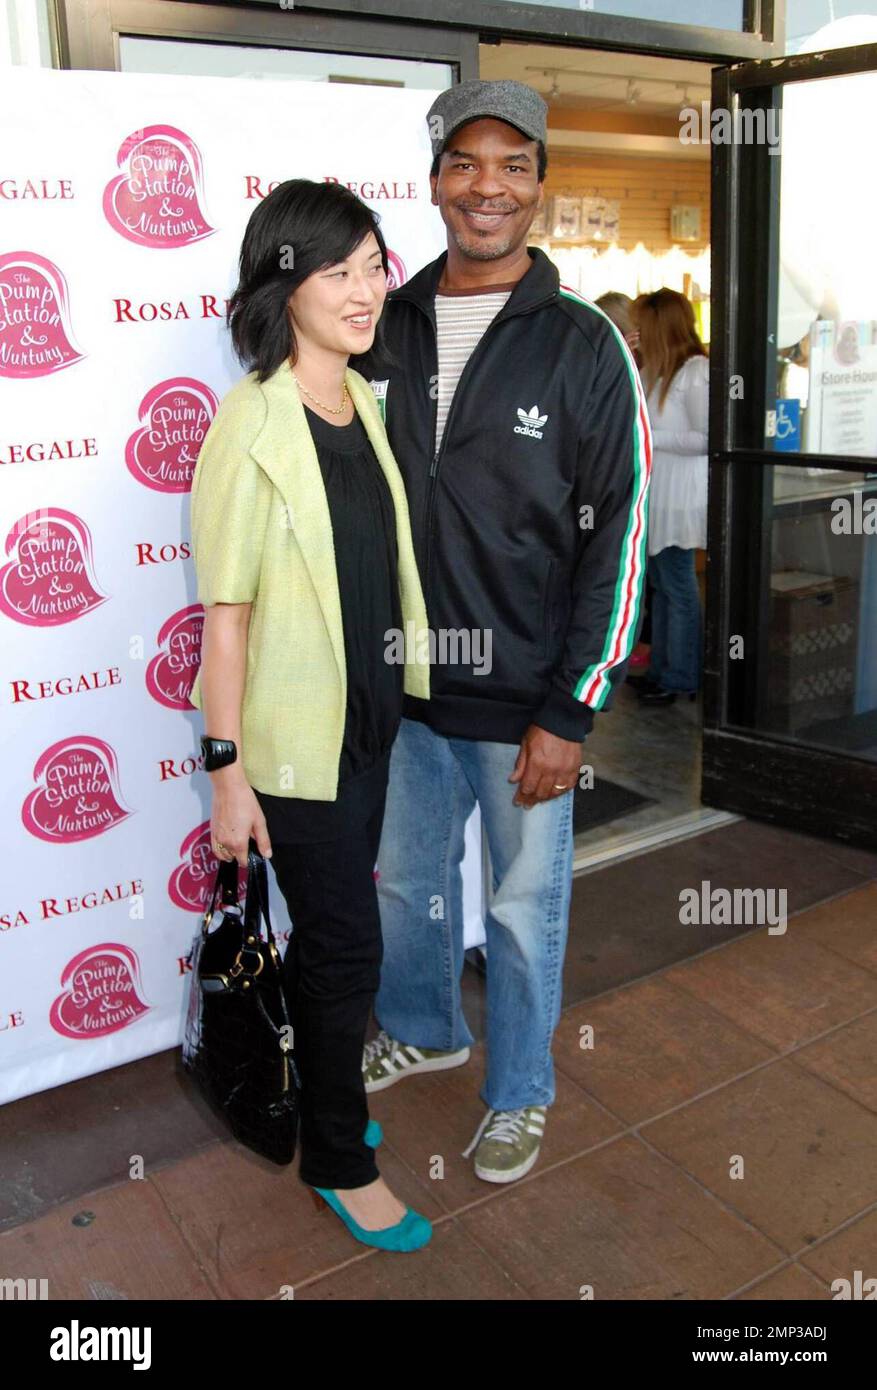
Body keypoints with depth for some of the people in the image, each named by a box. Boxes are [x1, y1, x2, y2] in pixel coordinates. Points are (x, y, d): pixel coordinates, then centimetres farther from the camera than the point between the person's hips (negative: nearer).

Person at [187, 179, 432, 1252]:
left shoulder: (365, 404, 6)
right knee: (347, 944, 4)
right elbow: (226, 610, -18)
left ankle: (313, 1096, 45)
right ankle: (341, 1160, 27)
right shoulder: (251, 427, -18)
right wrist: (226, 768, -17)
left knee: (326, 930, 22)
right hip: (293, 735, -7)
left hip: (368, 719, 7)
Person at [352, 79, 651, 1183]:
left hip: (522, 701, -4)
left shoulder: (583, 346, -8)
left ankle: (518, 1092, 37)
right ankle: (422, 1030, 49)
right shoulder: (383, 329, 3)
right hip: (402, 686, 4)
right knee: (406, 878, 21)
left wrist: (570, 711, -13)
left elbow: (619, 537, -10)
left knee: (526, 905, 12)